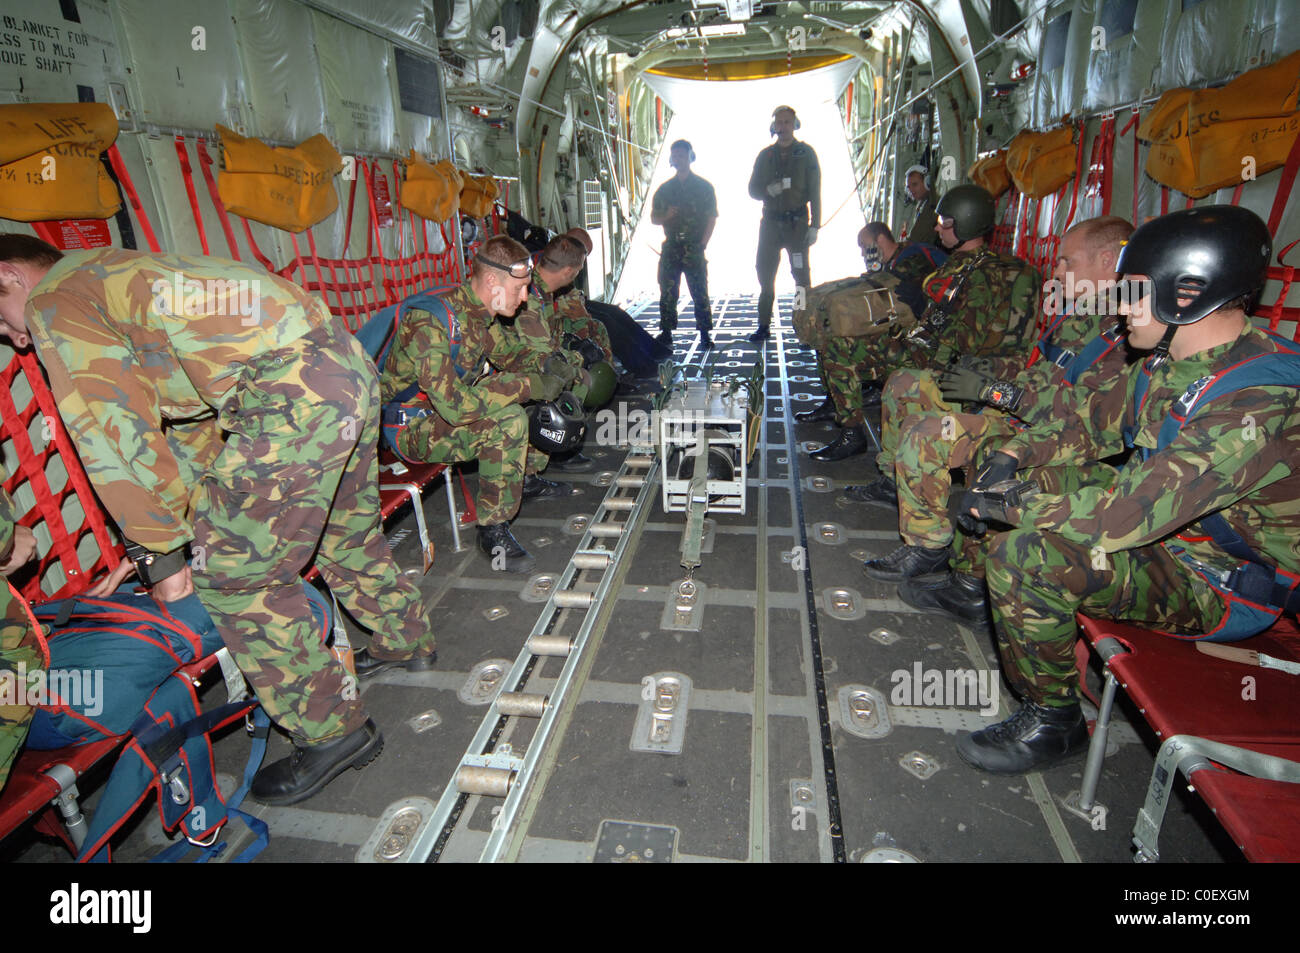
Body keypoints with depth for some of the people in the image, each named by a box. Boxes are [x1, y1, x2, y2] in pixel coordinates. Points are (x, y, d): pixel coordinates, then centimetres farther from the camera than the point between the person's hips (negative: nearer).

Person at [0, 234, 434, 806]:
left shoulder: (54, 302, 6)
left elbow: (115, 439, -2)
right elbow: (193, 428, 32)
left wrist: (161, 552, 7)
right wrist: (155, 539, 33)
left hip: (294, 394, -10)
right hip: (348, 366, 10)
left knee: (234, 576, 2)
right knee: (345, 533, 26)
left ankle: (333, 732, 13)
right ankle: (406, 641, 47)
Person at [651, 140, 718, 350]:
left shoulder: (704, 187, 8)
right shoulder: (664, 189, 15)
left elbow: (712, 218, 4)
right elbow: (653, 218, 16)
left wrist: (702, 244, -7)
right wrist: (666, 216, -7)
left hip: (694, 248, -2)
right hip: (670, 248, 3)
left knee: (700, 292, -5)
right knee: (667, 292, 0)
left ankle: (705, 334, 0)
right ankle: (666, 333, 7)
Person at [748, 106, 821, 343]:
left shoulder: (805, 153, 4)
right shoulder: (765, 155, 12)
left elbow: (814, 192, 0)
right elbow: (753, 189, 9)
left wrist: (814, 225, -9)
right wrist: (768, 190, -14)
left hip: (797, 223, -3)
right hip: (770, 222, 3)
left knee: (802, 275, -6)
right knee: (765, 273, 2)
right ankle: (764, 326, 9)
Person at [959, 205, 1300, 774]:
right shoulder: (1172, 361, -2)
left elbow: (1128, 515, -36)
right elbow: (1093, 418, 10)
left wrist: (1012, 505, -24)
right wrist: (1013, 457, -6)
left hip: (1222, 588, -9)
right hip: (1166, 531, 9)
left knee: (1025, 556, -31)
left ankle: (1053, 720, -9)